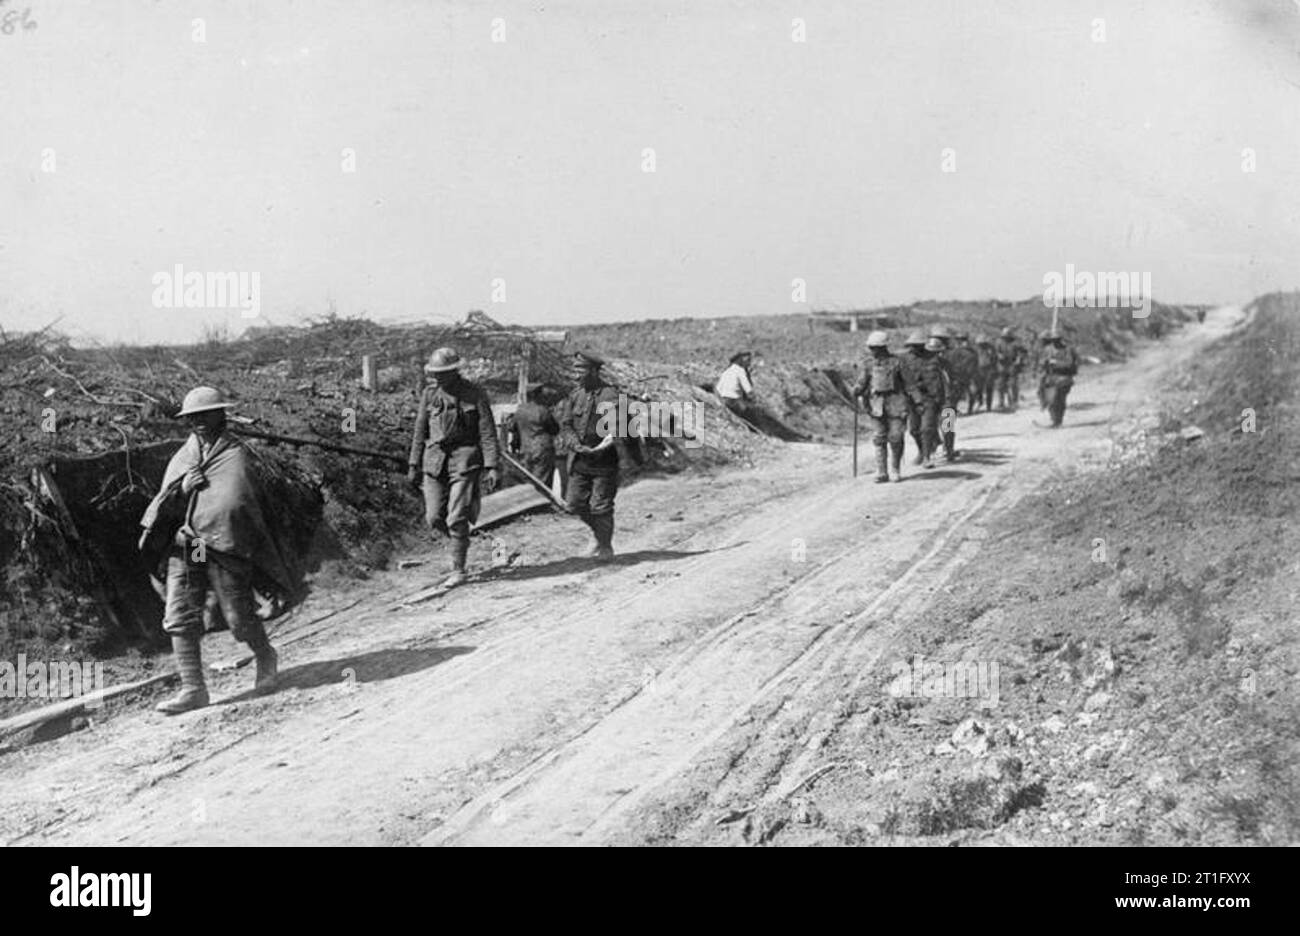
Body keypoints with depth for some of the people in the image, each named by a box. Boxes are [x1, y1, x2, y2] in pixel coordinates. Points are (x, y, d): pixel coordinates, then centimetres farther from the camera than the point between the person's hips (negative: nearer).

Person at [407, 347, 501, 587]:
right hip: (435, 459, 4)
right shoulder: (429, 394, 6)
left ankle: (458, 570, 4)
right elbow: (419, 432, 11)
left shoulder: (475, 394, -4)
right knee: (434, 519, 1)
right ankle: (461, 539, 31)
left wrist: (492, 467, -11)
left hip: (464, 461, -4)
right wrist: (413, 465, 8)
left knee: (456, 519, -9)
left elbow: (488, 434, -5)